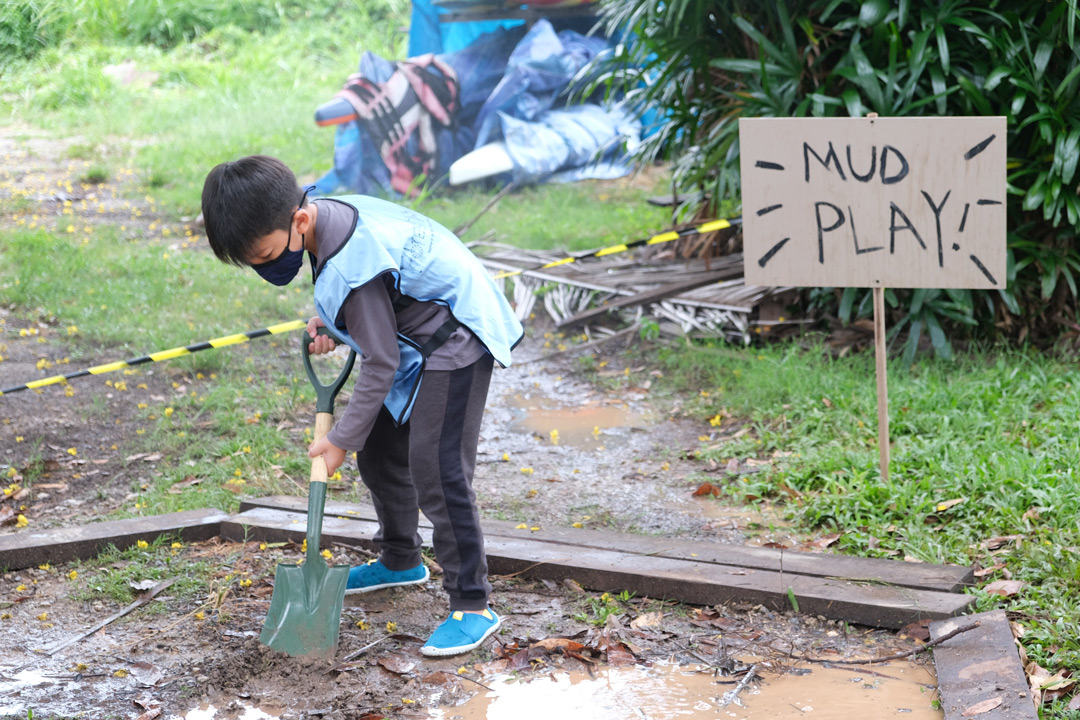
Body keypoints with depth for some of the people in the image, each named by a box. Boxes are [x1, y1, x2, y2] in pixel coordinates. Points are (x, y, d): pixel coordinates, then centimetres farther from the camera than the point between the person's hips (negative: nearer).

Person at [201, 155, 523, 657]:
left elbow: (380, 364, -24)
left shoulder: (349, 269, -32)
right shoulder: (328, 215, -3)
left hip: (455, 342, -10)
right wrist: (333, 327, -1)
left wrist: (341, 439, -14)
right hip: (416, 340, 10)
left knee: (436, 473, -15)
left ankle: (472, 606, -9)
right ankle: (400, 560, 38)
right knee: (379, 455, 17)